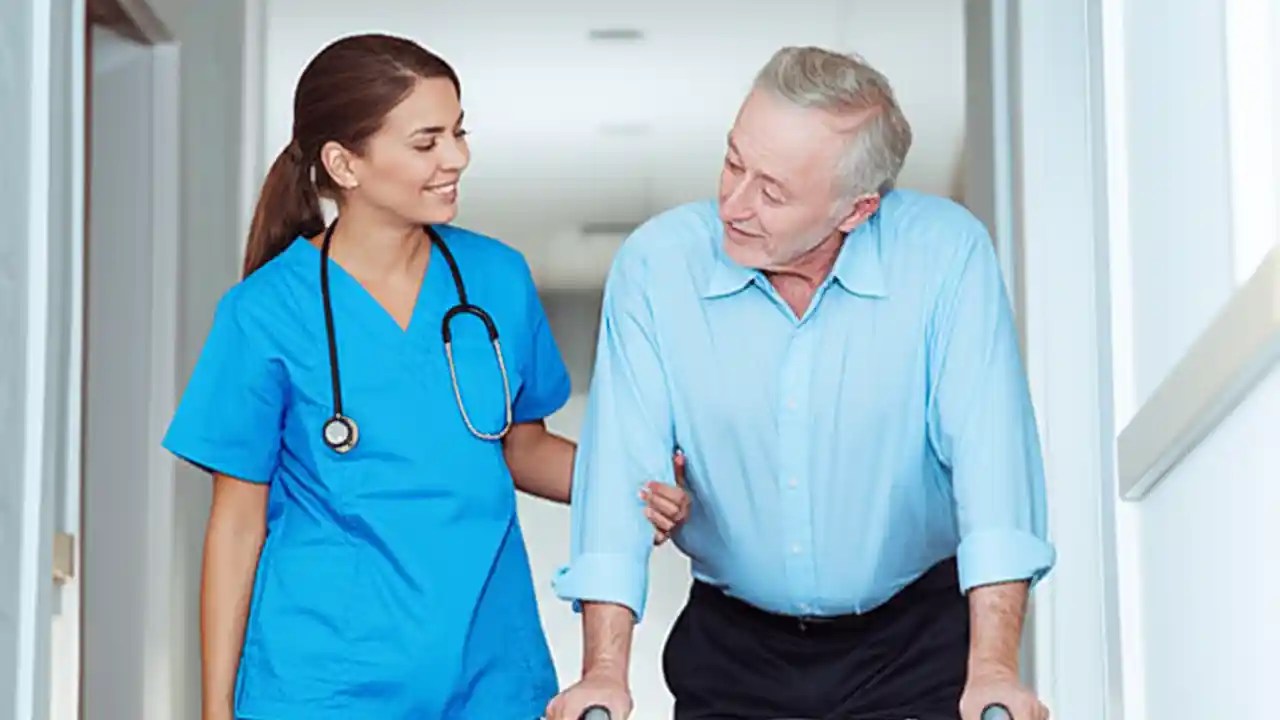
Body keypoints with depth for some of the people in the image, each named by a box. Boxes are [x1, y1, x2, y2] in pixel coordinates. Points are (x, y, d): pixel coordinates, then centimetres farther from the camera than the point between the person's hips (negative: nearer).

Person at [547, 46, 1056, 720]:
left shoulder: (946, 254, -14)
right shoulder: (655, 264, -12)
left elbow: (989, 454, -20)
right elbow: (621, 469, -15)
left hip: (915, 644, -1)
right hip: (731, 648, 1)